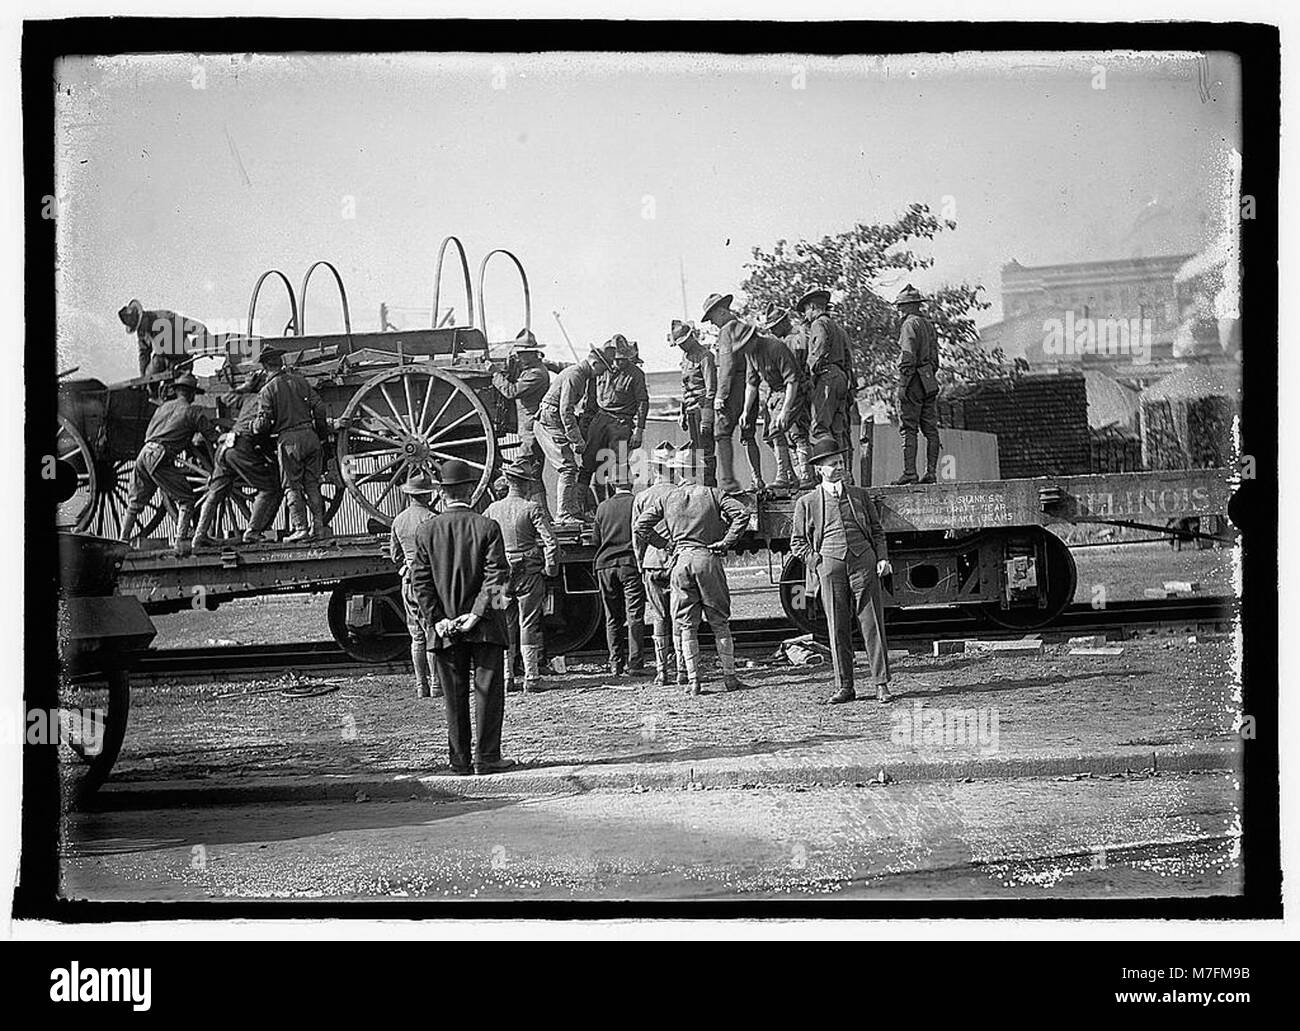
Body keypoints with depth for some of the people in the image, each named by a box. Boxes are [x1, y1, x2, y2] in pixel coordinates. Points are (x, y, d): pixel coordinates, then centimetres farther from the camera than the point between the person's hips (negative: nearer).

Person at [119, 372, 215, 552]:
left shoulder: (164, 406, 23)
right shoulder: (193, 411, 6)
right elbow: (213, 436, 3)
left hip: (144, 453, 6)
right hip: (160, 457, -6)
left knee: (135, 502, 19)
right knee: (185, 499, 2)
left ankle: (122, 541, 20)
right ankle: (181, 540, -11)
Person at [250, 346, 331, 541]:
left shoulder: (267, 390, -4)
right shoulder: (299, 380, 8)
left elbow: (264, 422, -10)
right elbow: (319, 407, 5)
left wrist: (254, 427, 13)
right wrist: (322, 431, 18)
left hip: (288, 440, -4)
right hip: (309, 435, 4)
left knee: (292, 486, 3)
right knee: (312, 484, 10)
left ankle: (300, 528, -3)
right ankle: (319, 526, 6)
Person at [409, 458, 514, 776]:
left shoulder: (426, 530, 1)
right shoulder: (487, 527, -6)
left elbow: (420, 580, -2)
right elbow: (497, 574, -13)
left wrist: (437, 618, -3)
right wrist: (477, 613, -12)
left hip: (444, 628, 2)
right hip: (485, 629, -2)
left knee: (455, 696, 8)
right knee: (487, 691, 4)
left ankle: (460, 761, 10)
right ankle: (486, 758, 2)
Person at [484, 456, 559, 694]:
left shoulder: (494, 509, 2)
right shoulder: (533, 508, -11)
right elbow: (550, 542, -17)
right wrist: (551, 568, -4)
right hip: (529, 574, -4)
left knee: (505, 626, 11)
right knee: (529, 625, 2)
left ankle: (506, 678, 12)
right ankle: (531, 678, 1)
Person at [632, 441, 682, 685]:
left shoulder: (642, 498, 3)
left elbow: (637, 539, 6)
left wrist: (641, 567, 15)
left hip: (652, 564, 2)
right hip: (677, 562, -2)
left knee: (659, 619, 9)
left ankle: (662, 670, 7)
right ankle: (680, 670, 1)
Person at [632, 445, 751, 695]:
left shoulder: (665, 499, 5)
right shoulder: (713, 494, 2)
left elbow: (640, 527, 2)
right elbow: (742, 514, -9)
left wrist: (666, 543, 8)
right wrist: (725, 542, -4)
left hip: (681, 561, 0)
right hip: (709, 558, 0)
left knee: (686, 625, 5)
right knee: (720, 622, 8)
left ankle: (693, 681, -1)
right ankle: (730, 677, 7)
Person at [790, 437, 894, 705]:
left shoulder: (860, 496, 14)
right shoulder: (807, 502, 8)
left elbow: (877, 531, 17)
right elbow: (797, 542, 11)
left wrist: (883, 559, 2)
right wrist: (816, 561, -2)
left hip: (863, 563, 1)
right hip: (830, 568, -1)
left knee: (872, 625, -3)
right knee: (838, 630, 0)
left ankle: (881, 684, 1)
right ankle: (844, 687, 7)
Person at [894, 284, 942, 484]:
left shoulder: (910, 325, -9)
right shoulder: (929, 325, 17)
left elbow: (908, 358, -17)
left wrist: (902, 384, -17)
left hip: (914, 381, -8)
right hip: (929, 382, 8)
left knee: (908, 429, -7)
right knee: (930, 429, 6)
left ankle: (910, 473, -12)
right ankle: (931, 473, 5)